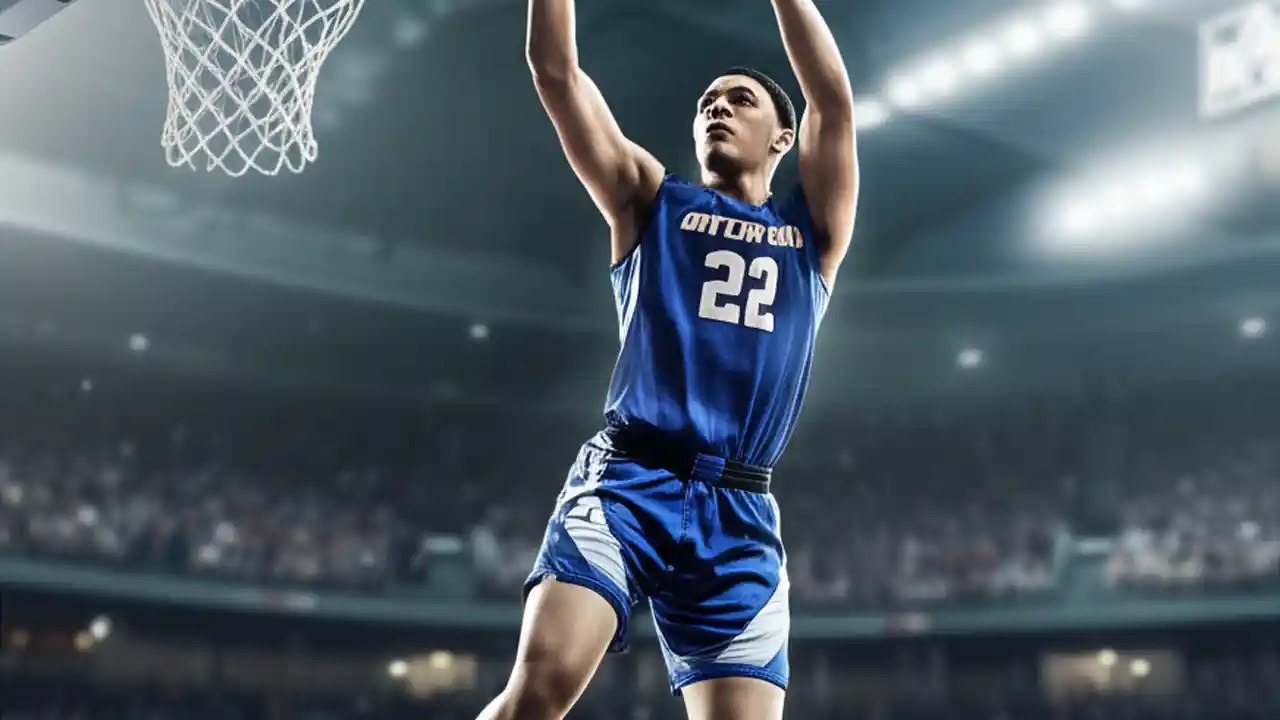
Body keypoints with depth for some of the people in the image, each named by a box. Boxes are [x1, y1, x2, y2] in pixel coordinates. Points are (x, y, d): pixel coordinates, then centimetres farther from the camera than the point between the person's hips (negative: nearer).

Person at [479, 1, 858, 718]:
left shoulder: (814, 231, 20)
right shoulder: (652, 203, 18)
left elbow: (834, 98, 7)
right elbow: (555, 69, 11)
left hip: (741, 514, 2)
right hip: (626, 480, -1)